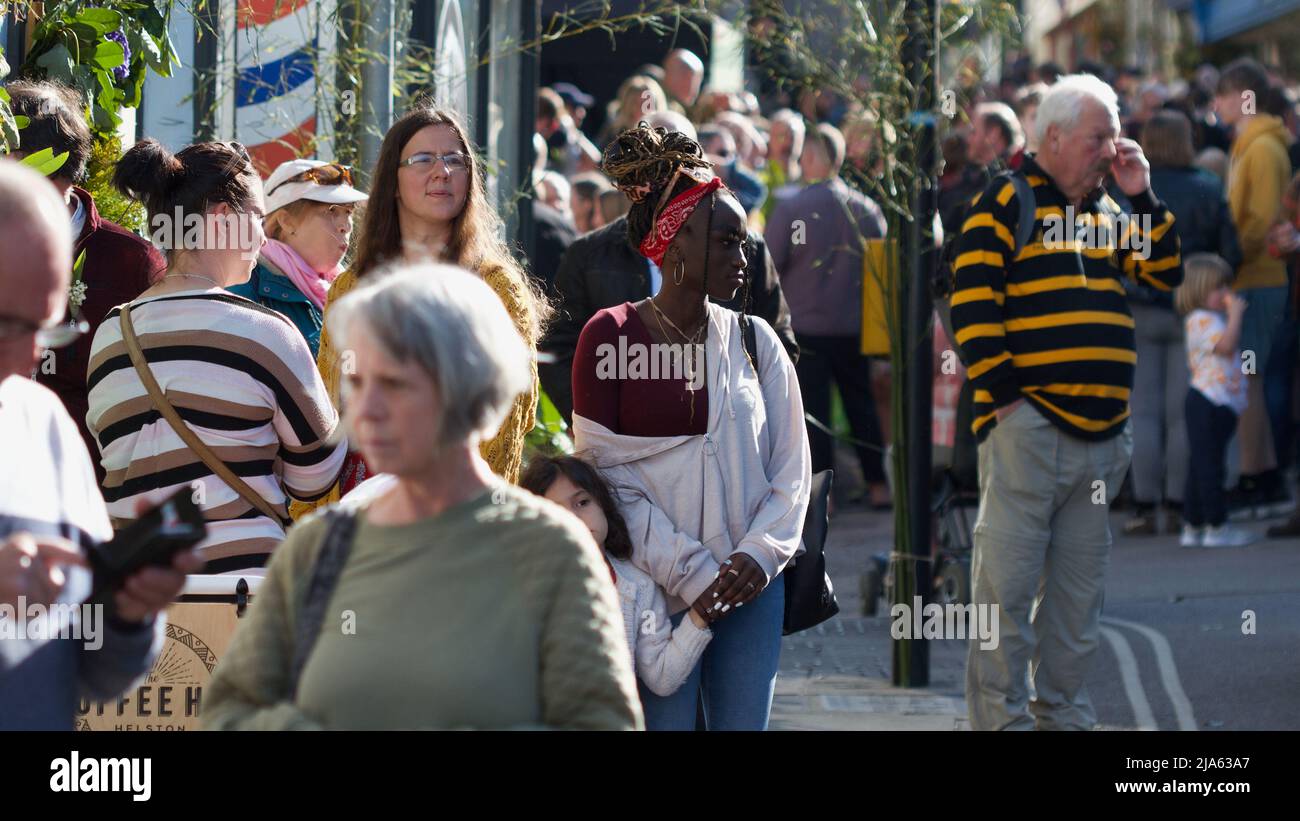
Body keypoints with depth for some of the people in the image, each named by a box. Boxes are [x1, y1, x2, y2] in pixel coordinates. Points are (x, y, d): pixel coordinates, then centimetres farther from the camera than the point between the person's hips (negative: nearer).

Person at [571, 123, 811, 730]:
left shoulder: (754, 341, 9)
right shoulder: (610, 336, -1)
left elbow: (791, 469, 10)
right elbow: (605, 476, -5)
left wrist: (761, 553, -8)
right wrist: (688, 573, -12)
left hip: (750, 589, 3)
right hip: (653, 589, -3)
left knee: (744, 723, 3)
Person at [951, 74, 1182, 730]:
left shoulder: (1111, 211, 19)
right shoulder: (1006, 203, -2)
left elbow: (1167, 275, 14)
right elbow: (971, 305, -9)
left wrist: (1142, 197, 5)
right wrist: (1003, 393, -13)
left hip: (1102, 431, 7)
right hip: (1028, 425, -7)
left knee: (1079, 592, 11)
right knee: (1007, 584, -7)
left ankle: (1064, 713, 18)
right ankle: (1001, 718, -4)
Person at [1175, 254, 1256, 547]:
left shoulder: (1210, 320, 21)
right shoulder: (1203, 320, -13)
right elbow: (1227, 344, -28)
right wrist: (1235, 314, -20)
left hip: (1218, 404, 11)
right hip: (1209, 402, -11)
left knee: (1201, 466, 13)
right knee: (1209, 464, -7)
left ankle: (1192, 526, 17)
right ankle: (1216, 527, -6)